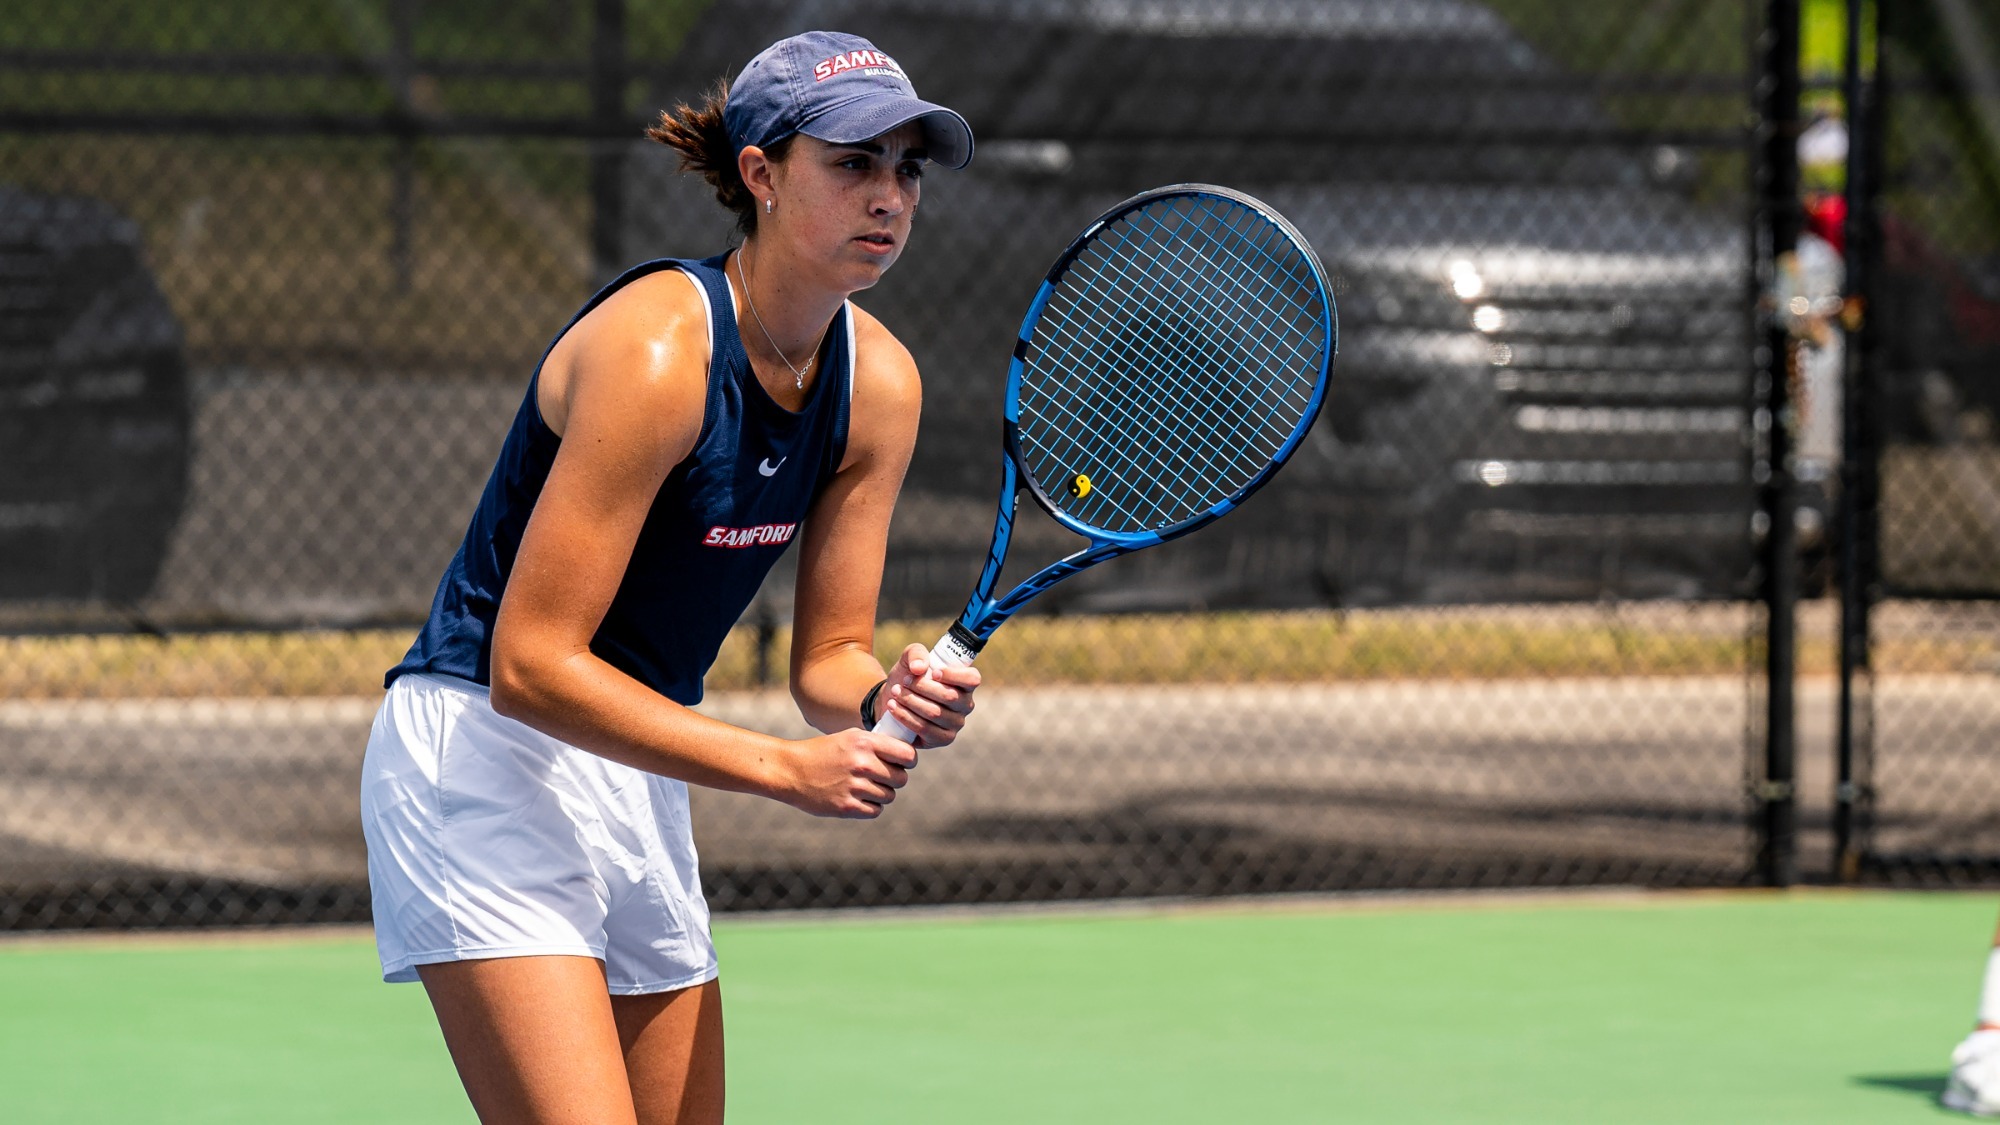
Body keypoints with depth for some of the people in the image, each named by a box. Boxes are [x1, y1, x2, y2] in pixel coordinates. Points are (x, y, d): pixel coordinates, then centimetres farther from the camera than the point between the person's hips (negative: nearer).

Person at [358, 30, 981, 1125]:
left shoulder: (878, 383, 1)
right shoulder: (656, 349, -23)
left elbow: (826, 660, 8)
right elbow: (531, 665, -25)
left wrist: (882, 697, -16)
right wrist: (785, 767, -24)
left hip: (639, 781, 9)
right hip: (484, 756, -9)